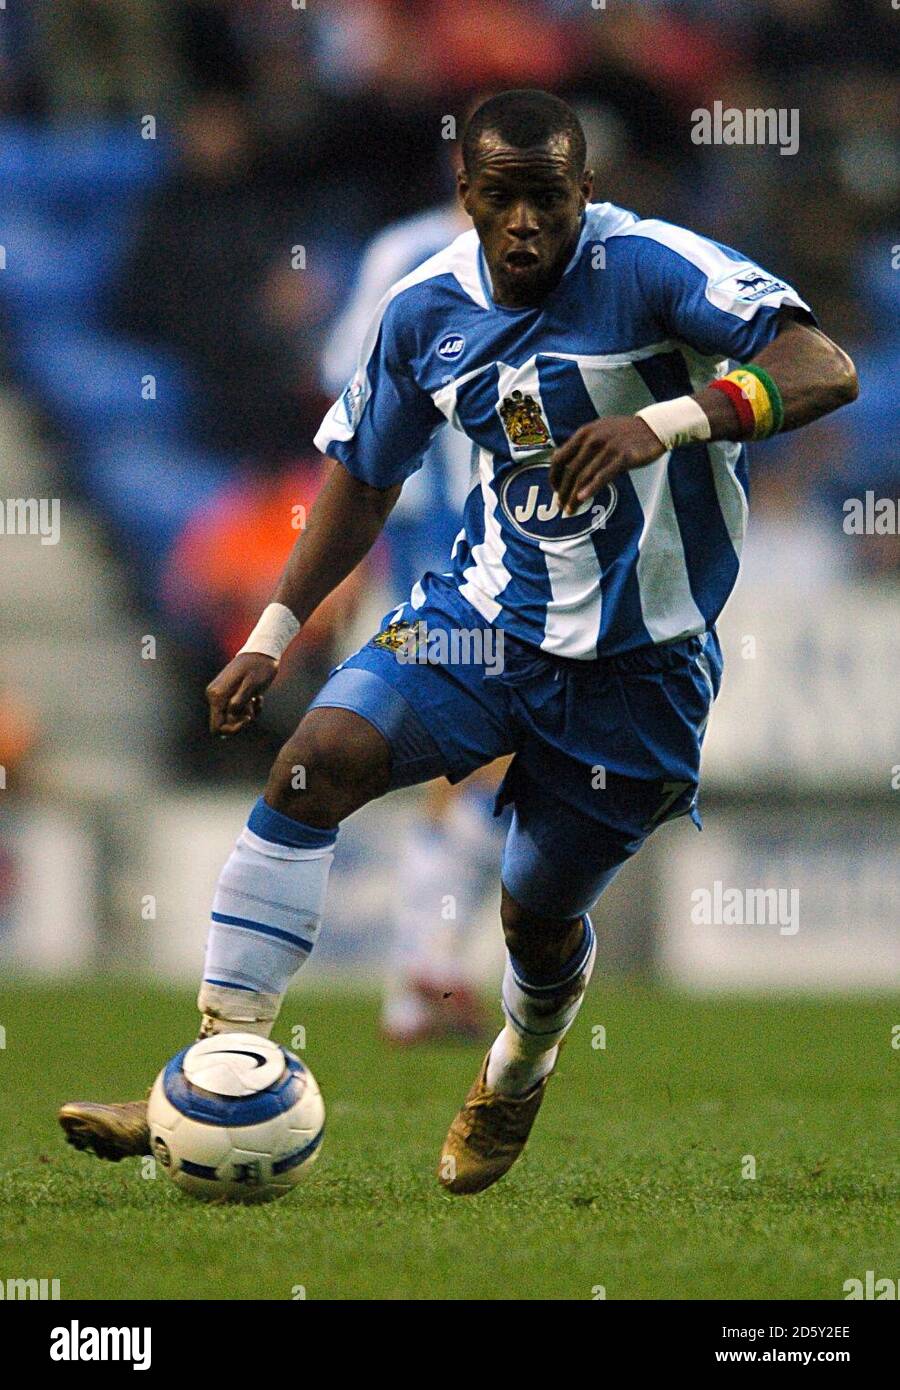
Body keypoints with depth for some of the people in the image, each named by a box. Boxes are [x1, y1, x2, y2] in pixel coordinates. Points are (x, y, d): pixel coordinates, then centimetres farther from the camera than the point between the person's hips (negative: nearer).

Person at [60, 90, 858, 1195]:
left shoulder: (650, 267, -17)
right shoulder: (425, 311, -1)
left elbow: (824, 370, -27)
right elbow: (363, 473, 15)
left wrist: (667, 420, -42)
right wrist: (274, 633, 9)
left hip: (637, 659, -3)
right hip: (485, 611, 3)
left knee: (540, 912, 5)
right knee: (317, 758, -22)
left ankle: (518, 1073, 44)